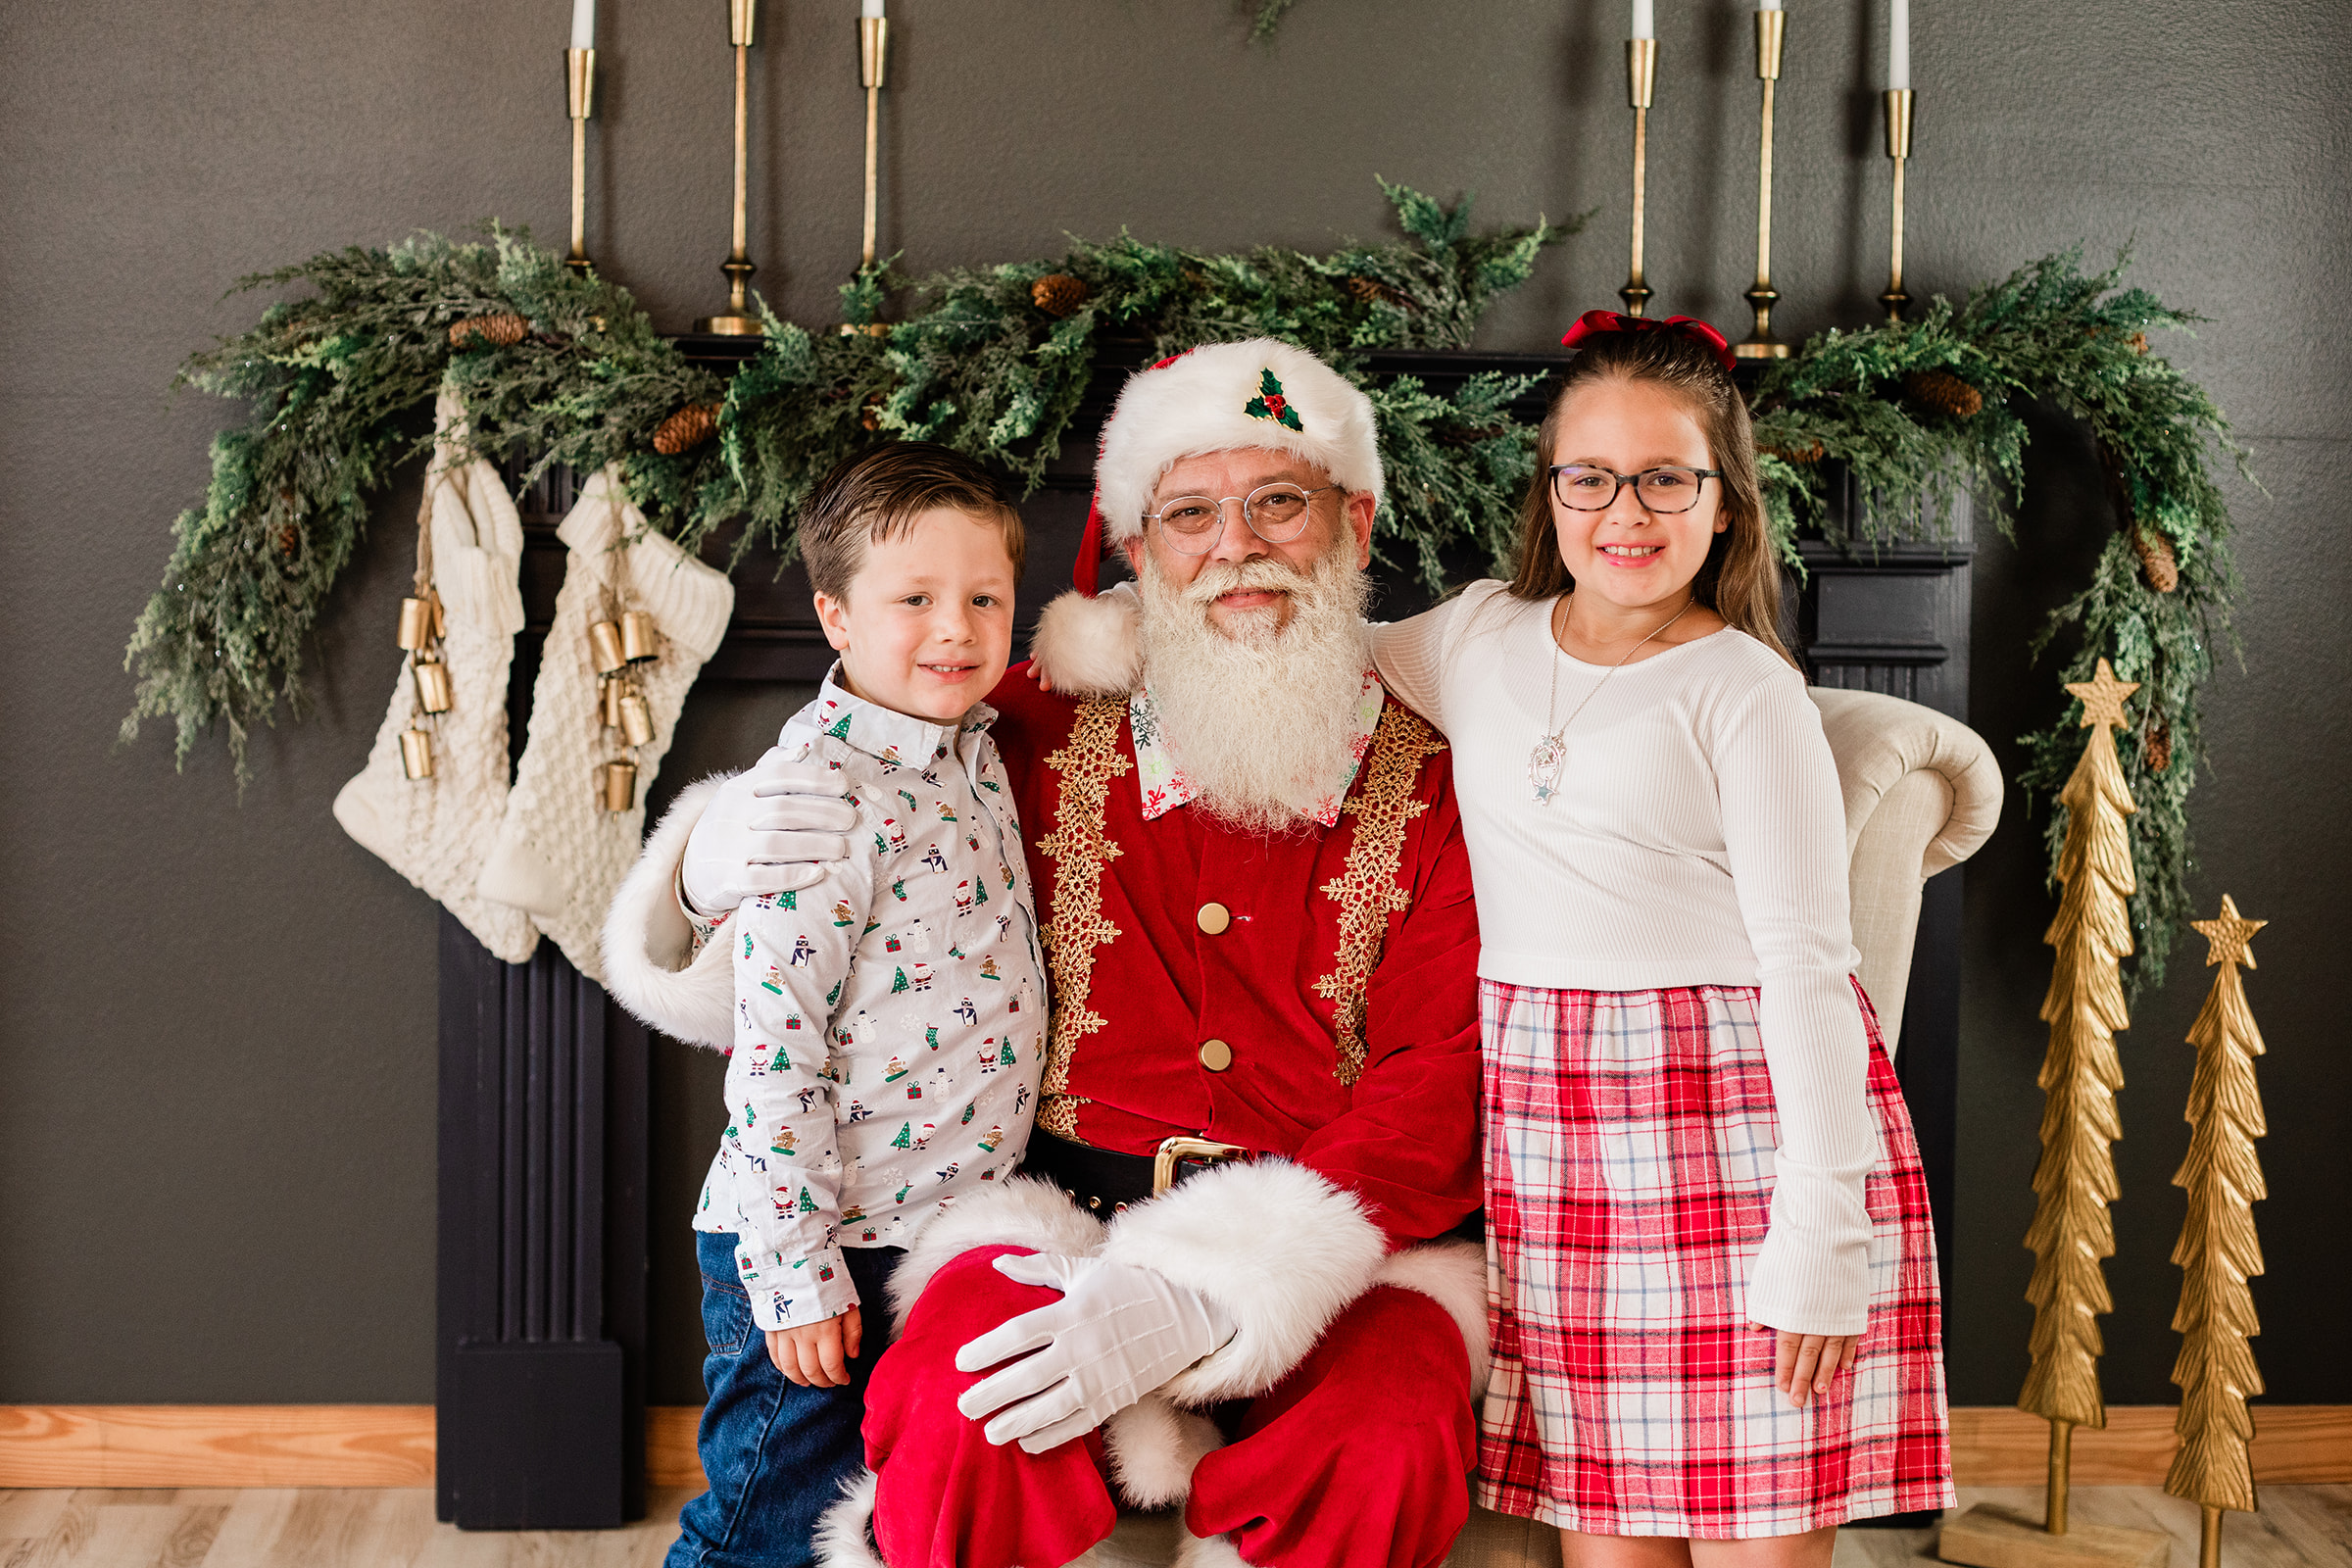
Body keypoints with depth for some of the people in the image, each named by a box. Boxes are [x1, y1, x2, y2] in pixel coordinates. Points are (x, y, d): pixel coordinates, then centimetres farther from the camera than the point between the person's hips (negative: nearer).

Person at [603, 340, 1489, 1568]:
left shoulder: (1432, 782, 5)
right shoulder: (1040, 741, 10)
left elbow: (1443, 1087, -6)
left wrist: (1201, 1292, -21)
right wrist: (710, 866, -8)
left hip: (1346, 1245, 0)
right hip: (1056, 1221, 1)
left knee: (1390, 1445, -33)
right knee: (959, 1422, -33)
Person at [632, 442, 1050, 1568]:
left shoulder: (969, 749, 7)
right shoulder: (825, 792, -19)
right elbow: (774, 1044, -21)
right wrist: (796, 1269, -20)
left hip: (942, 1225, 8)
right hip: (820, 1246, -8)